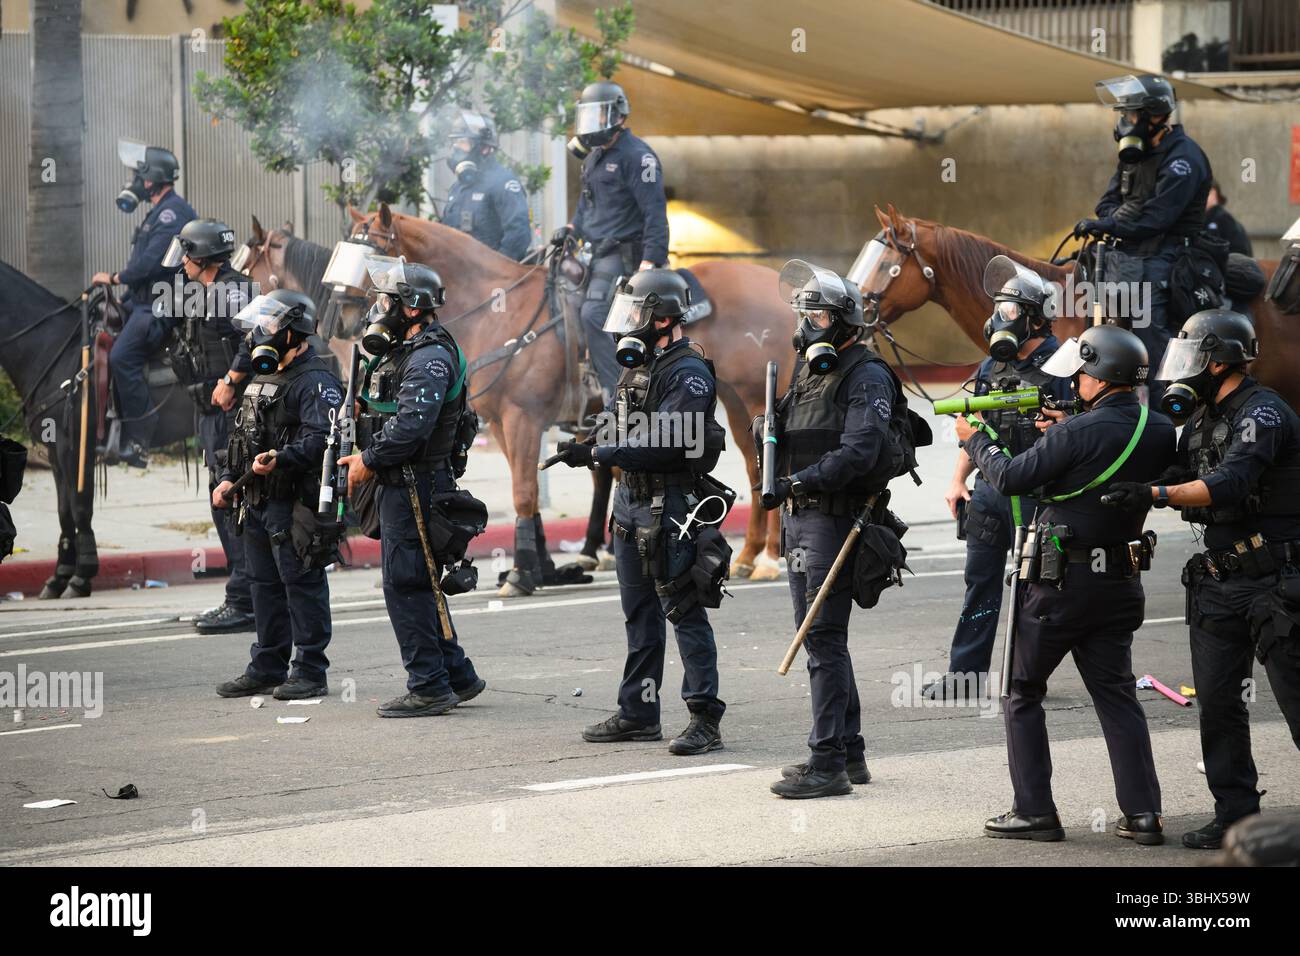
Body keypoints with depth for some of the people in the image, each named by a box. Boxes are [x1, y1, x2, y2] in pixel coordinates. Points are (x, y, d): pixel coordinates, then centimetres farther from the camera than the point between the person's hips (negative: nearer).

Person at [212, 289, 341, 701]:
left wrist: (280, 460, -37)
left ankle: (310, 672, 0)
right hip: (257, 501, 10)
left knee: (302, 585, -5)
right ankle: (267, 668, 23)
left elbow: (320, 438, -26)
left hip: (295, 505, -10)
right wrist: (229, 478, 15)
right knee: (264, 585, 15)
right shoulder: (264, 377, 18)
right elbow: (244, 434, 25)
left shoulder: (316, 382, -13)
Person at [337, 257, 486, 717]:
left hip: (414, 486, -11)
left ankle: (430, 687, -4)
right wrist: (366, 454, 5)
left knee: (406, 586, -8)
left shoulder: (430, 358, -18)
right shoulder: (404, 351, 16)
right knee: (416, 584, 15)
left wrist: (368, 461, -17)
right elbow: (386, 416, 22)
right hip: (398, 486, 11)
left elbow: (410, 425, -27)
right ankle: (457, 675, 21)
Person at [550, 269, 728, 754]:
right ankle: (638, 713, 22)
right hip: (631, 500, 10)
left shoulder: (688, 373, -15)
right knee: (639, 613, 15)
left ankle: (705, 719, -9)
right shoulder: (637, 364, 14)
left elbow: (663, 442, -23)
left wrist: (596, 453, -21)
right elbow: (619, 425, 17)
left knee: (684, 612, -9)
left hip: (671, 508, -10)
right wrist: (585, 443, -4)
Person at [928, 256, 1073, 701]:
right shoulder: (991, 367, 12)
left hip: (1035, 494, -6)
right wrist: (957, 481, 13)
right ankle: (965, 673, 14)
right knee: (980, 582, 9)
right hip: (990, 488, 6)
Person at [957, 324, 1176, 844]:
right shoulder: (1161, 431, 1)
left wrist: (975, 440, 5)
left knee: (1022, 692, 7)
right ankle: (1143, 812, 3)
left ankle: (1034, 811, 5)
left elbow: (1010, 478, -12)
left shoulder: (1078, 433, -19)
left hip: (1060, 581, -6)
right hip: (1121, 581, 6)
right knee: (1116, 693, 11)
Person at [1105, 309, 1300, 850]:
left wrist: (1156, 494, -35)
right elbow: (1178, 482, 22)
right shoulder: (1201, 420, 15)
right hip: (1219, 582, 9)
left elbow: (1230, 484, -27)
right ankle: (1236, 816, 10)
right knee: (1218, 703, 5)